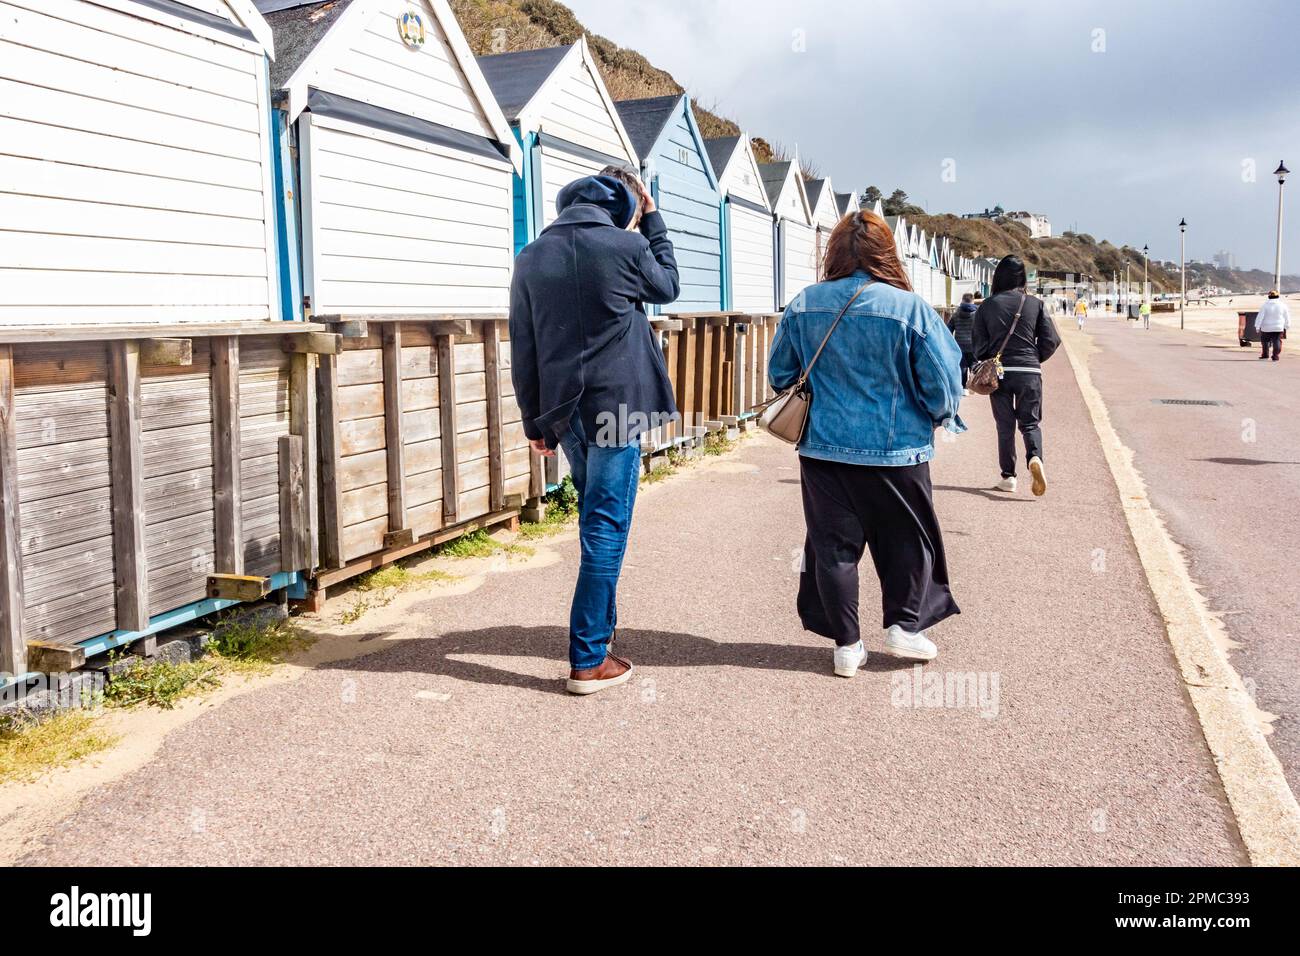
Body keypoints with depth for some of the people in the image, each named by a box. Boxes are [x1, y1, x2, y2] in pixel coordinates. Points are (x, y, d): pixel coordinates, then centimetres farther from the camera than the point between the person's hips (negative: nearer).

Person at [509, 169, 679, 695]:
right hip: (614, 409, -5)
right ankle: (588, 660, 1)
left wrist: (534, 420, 12)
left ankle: (600, 625, 36)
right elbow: (667, 287, 14)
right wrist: (652, 218, 20)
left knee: (594, 516, 23)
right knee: (606, 526, -1)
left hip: (561, 411, 5)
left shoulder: (531, 257, 5)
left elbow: (522, 349, 6)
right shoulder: (626, 245, -8)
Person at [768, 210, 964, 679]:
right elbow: (943, 381, -8)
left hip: (823, 447, 3)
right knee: (908, 539, 18)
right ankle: (902, 624, 22)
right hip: (895, 449, -2)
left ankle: (846, 643, 15)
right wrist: (941, 415, 13)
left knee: (833, 544, 10)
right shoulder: (909, 307, -12)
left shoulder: (803, 305, -3)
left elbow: (780, 375, 7)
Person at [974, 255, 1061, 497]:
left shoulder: (987, 306, -1)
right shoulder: (1035, 304, 1)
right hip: (1030, 373, 0)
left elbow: (980, 345, -3)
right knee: (1030, 422, 9)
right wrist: (1035, 359, 16)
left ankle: (1008, 476, 10)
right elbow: (1051, 340, -1)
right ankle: (1035, 458, -19)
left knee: (1005, 426, 10)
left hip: (998, 373, 0)